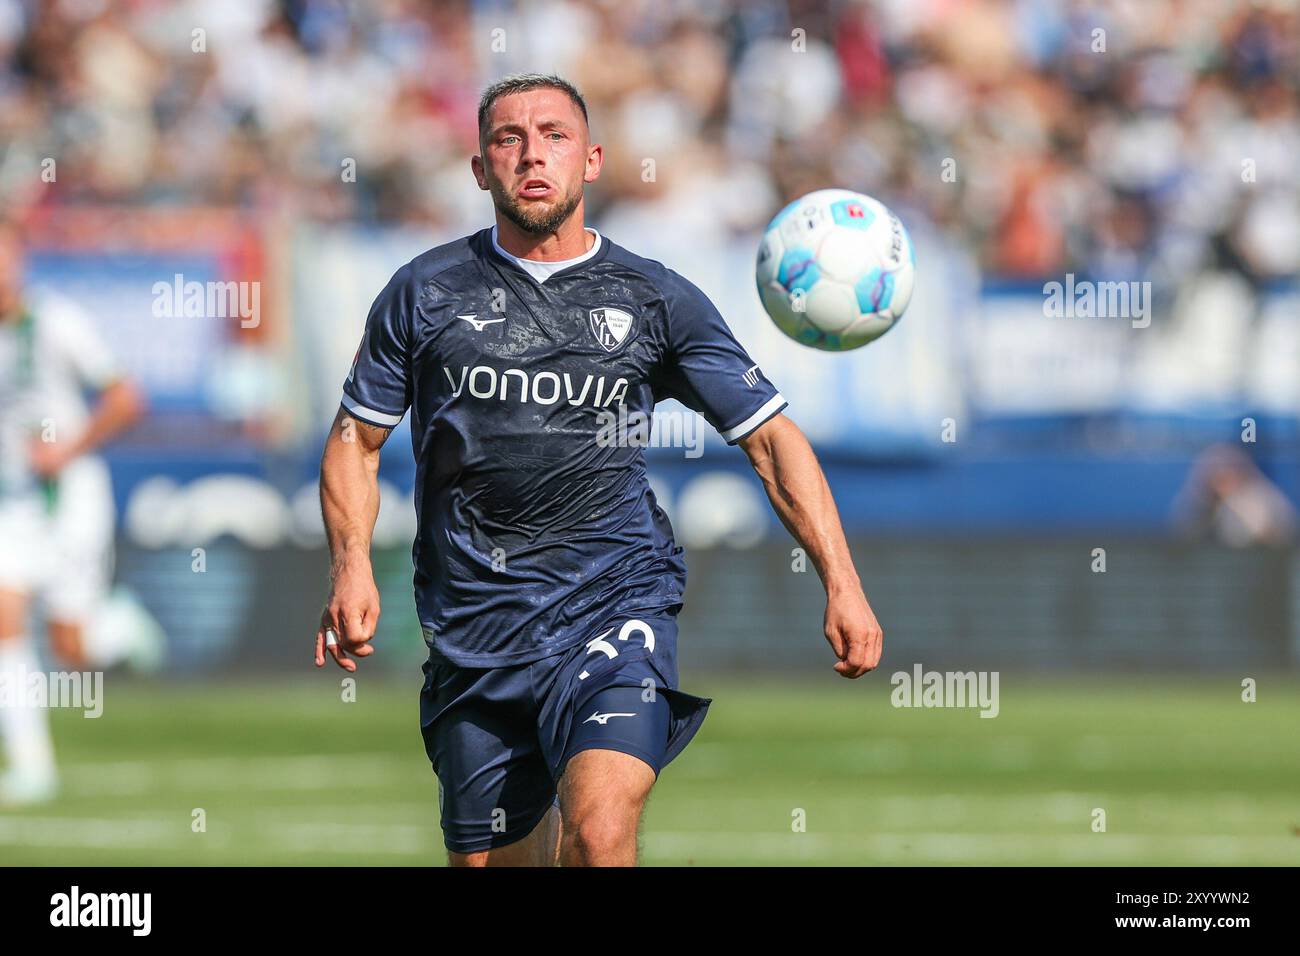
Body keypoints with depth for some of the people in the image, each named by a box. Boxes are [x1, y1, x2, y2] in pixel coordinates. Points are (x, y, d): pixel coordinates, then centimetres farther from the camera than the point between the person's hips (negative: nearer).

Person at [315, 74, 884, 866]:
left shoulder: (656, 300, 5)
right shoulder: (426, 293, 7)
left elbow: (771, 438, 7)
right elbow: (356, 436, 13)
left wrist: (841, 583, -3)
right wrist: (352, 566, -4)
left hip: (617, 605, -2)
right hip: (473, 630, 2)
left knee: (598, 829, -28)